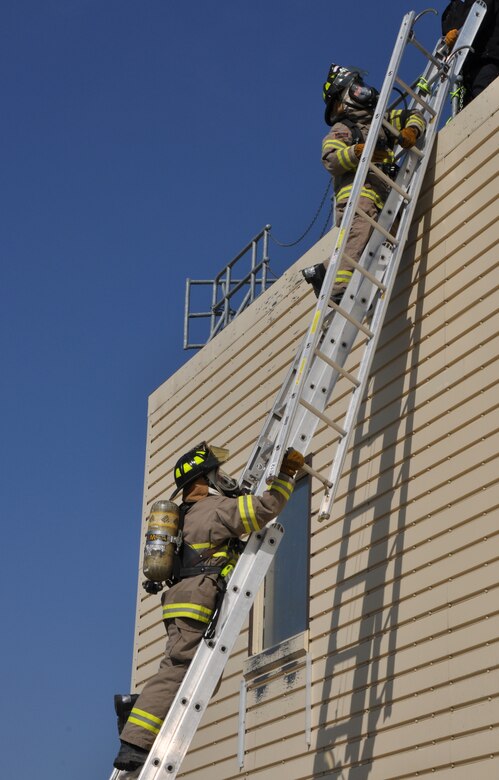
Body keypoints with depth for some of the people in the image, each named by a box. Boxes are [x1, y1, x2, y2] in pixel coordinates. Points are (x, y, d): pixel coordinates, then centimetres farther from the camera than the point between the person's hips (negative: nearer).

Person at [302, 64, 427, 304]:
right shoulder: (341, 130, 10)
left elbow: (415, 115, 31)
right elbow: (330, 160, -8)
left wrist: (411, 131, 8)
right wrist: (359, 152, -24)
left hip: (381, 195, 7)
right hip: (356, 191, -7)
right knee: (360, 235, -28)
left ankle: (321, 272, -3)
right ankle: (339, 290, -38)